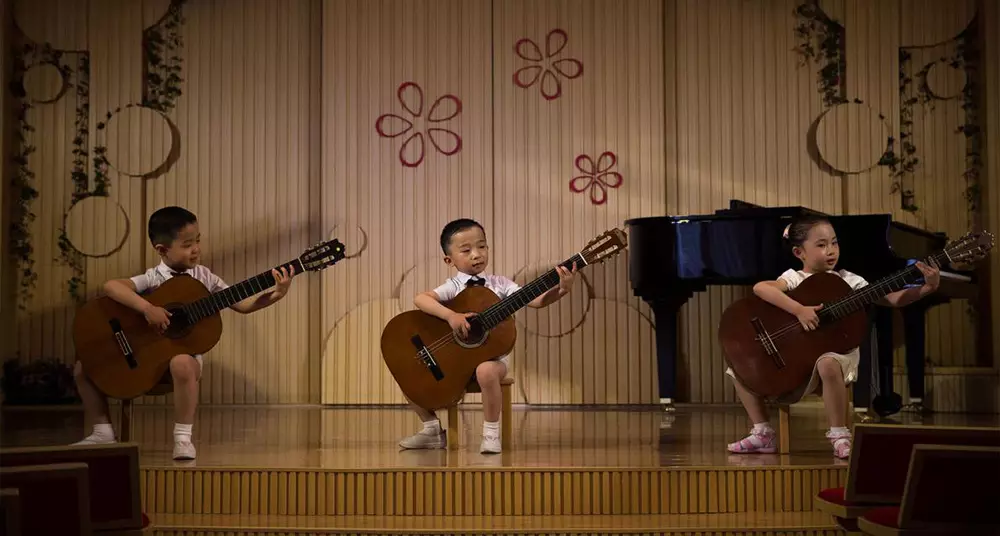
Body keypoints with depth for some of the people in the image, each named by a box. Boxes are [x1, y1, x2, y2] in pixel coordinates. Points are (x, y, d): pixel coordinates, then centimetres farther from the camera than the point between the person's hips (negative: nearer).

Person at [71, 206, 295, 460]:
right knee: (84, 368, -5)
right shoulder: (152, 279, -8)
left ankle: (183, 436, -24)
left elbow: (242, 305, 1)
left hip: (184, 354, -1)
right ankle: (103, 432, 11)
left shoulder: (204, 277, 0)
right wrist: (147, 308, -34)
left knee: (182, 363, -39)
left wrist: (276, 295, -13)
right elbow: (110, 286, -23)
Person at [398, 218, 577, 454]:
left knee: (486, 371, -36)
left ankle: (491, 432, -16)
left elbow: (536, 300, -8)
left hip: (491, 356, -2)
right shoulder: (453, 287, -2)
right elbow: (420, 299, -20)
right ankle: (433, 430, 15)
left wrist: (562, 290, -26)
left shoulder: (500, 284, 2)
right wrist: (450, 315, -34)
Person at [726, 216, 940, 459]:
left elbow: (892, 299, 0)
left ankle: (839, 435, -21)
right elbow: (760, 288, -23)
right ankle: (763, 434, 9)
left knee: (827, 363, -38)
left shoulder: (847, 281, 3)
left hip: (836, 353, -2)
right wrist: (798, 310, -32)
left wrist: (927, 288, -14)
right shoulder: (794, 278, -2)